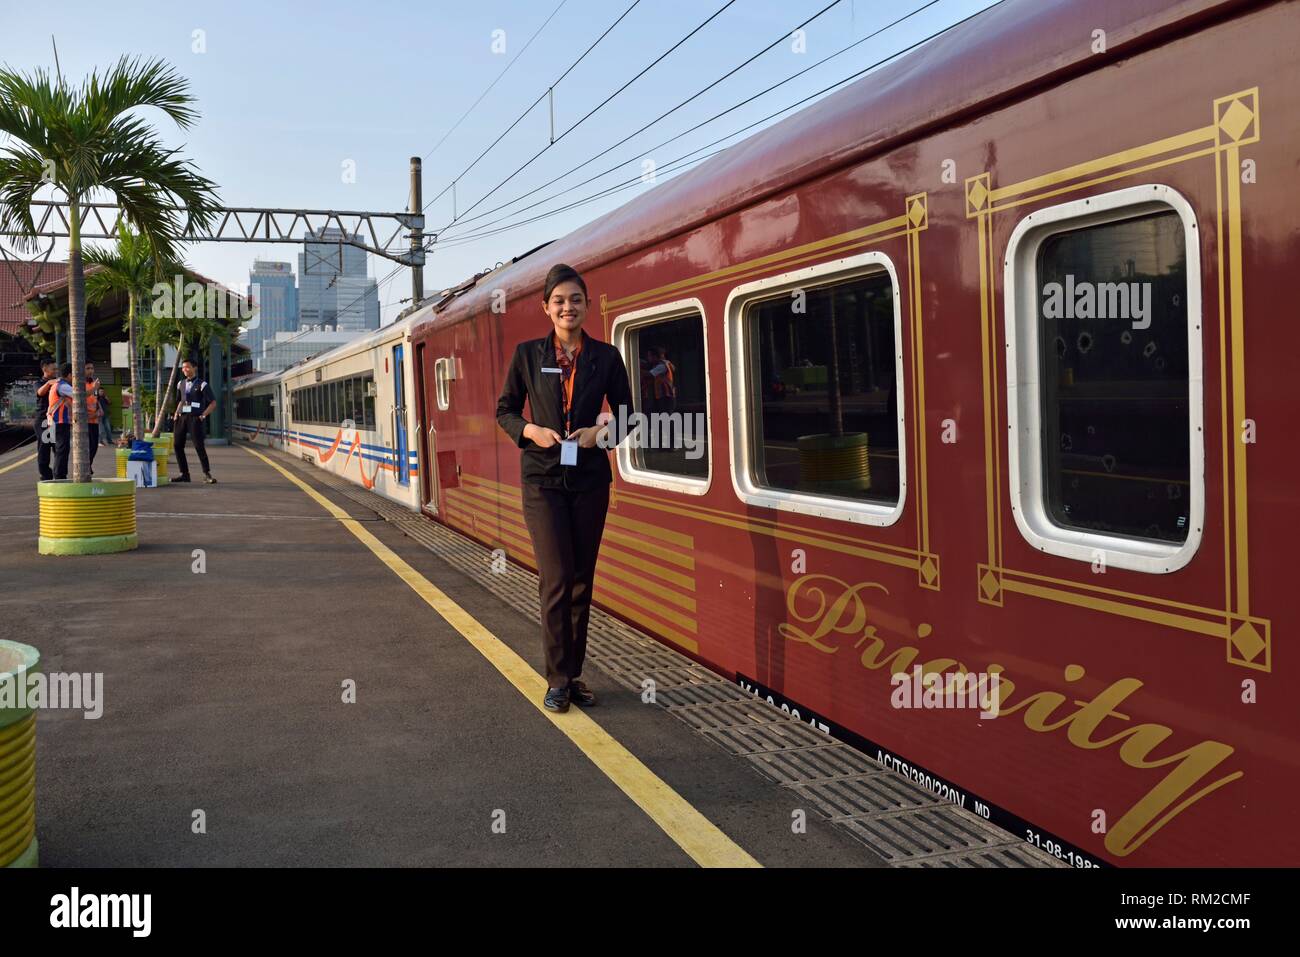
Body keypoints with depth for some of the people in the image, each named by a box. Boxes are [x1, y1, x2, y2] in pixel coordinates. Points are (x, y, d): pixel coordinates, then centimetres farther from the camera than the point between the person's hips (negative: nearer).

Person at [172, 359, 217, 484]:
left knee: (199, 446, -12)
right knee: (177, 445, 2)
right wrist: (176, 414, 14)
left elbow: (213, 403, -3)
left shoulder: (202, 385, -2)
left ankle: (207, 474, -7)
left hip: (195, 418, -6)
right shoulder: (181, 384, 16)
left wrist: (203, 415, -9)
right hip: (181, 417, 6)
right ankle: (184, 474, 9)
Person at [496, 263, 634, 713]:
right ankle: (558, 679, 5)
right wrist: (531, 431, -11)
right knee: (556, 580, -7)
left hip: (590, 478, 2)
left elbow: (625, 412, 9)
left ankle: (574, 673, 21)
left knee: (582, 580, 8)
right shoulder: (528, 353, 1)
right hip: (542, 478, -2)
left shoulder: (605, 356, 3)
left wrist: (603, 431, -11)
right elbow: (505, 409, 8)